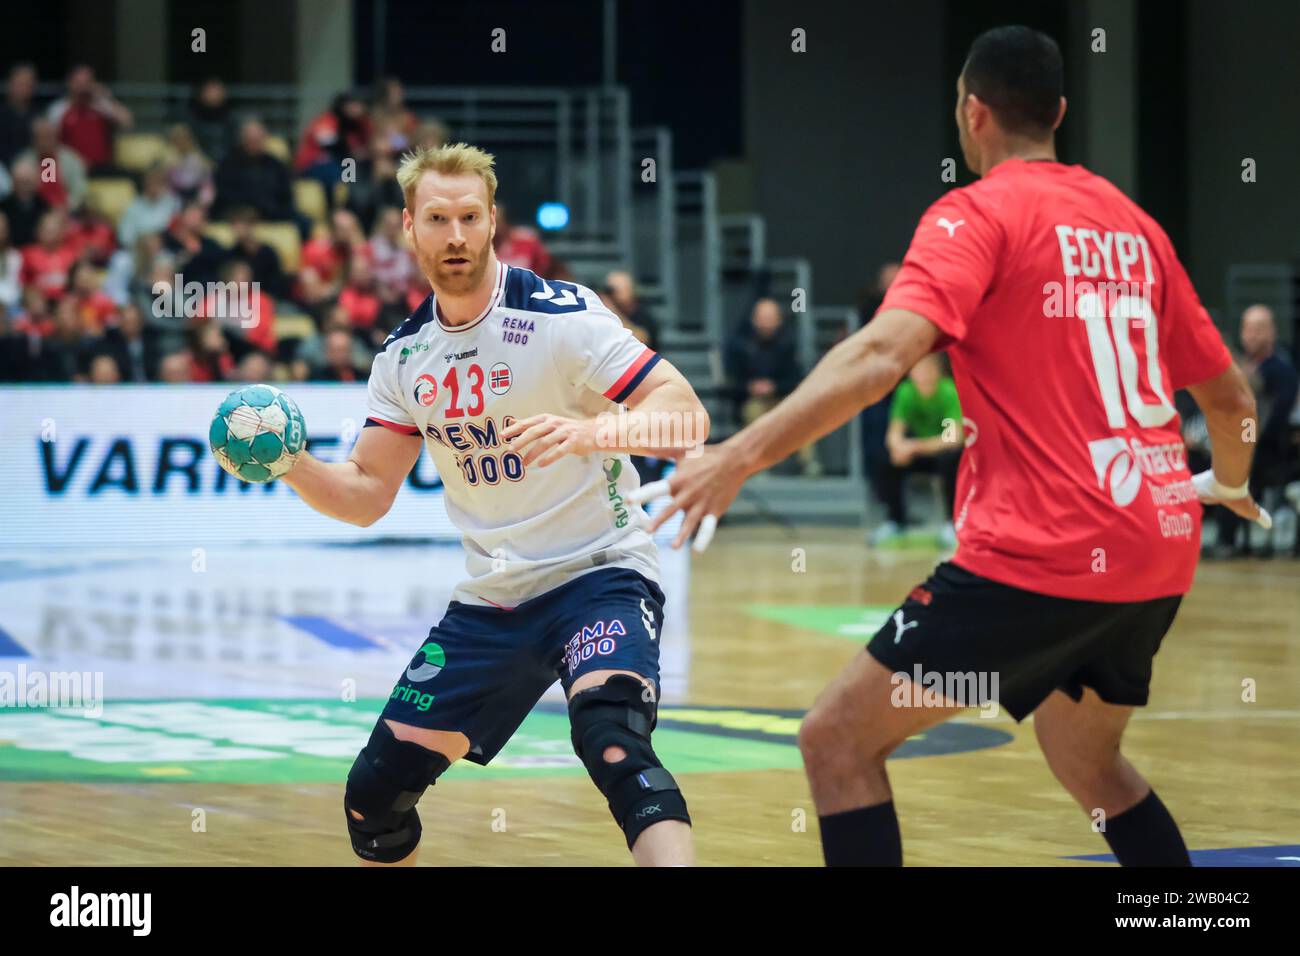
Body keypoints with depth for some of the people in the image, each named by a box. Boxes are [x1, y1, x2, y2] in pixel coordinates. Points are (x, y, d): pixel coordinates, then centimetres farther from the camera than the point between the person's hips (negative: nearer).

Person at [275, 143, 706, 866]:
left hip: (599, 571, -6)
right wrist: (292, 465, -11)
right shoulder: (405, 356, 6)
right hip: (490, 600, 6)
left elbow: (684, 408, -18)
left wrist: (589, 433, -36)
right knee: (375, 792, 4)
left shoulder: (561, 314, -12)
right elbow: (366, 495, 8)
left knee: (611, 742, -35)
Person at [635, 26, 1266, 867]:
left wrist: (739, 457, -23)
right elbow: (1230, 396, 22)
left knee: (838, 741, -1)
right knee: (1087, 761, 29)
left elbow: (881, 357, -21)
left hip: (1043, 553, -7)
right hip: (1160, 553, 7)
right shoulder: (1133, 223, 15)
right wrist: (1231, 484, 43)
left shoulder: (978, 214, -4)